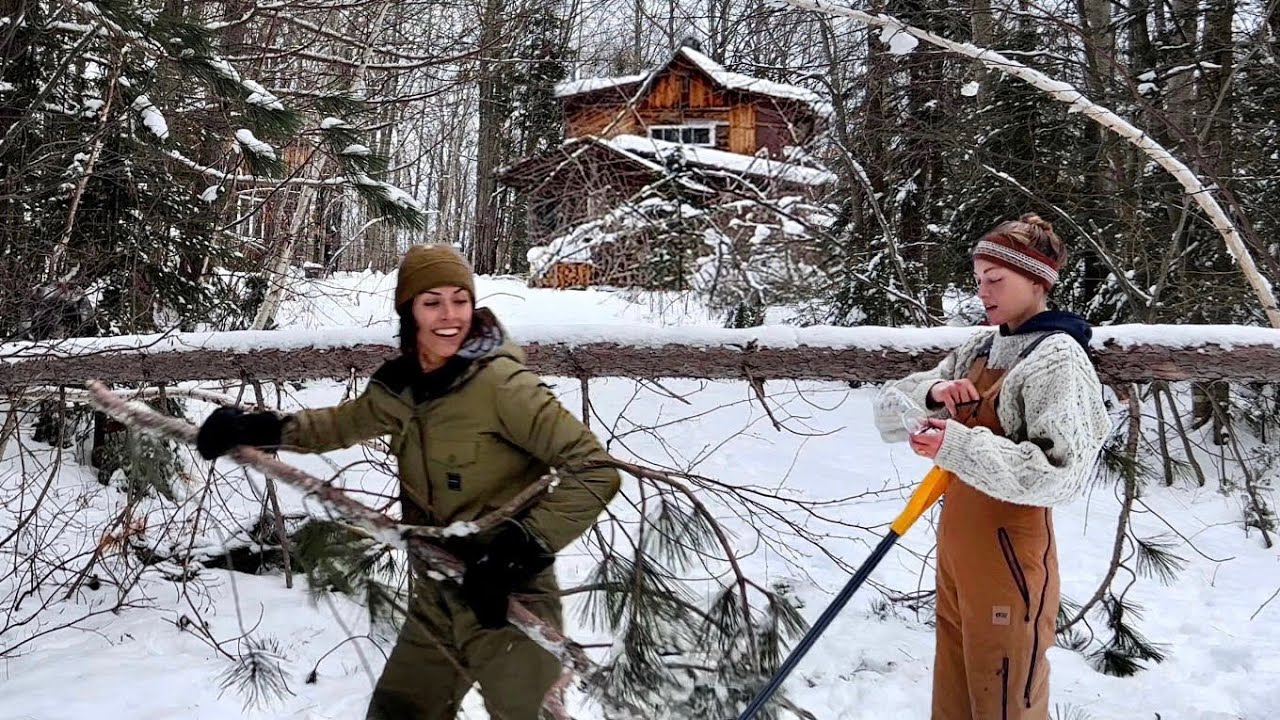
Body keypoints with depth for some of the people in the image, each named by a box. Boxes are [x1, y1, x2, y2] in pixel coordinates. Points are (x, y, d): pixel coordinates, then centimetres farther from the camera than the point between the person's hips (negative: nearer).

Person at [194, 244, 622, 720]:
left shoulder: (500, 383, -21)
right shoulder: (400, 386, 0)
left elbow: (596, 472, -23)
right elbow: (344, 423, 22)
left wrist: (523, 545, -28)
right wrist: (255, 429, 13)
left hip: (506, 602, -7)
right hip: (437, 599, 7)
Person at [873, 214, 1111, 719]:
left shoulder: (1058, 358, -13)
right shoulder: (979, 350, 10)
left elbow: (1059, 474, -25)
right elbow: (888, 411, 6)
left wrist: (958, 445, -30)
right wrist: (932, 393, -14)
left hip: (1010, 556, -8)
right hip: (955, 548, 8)